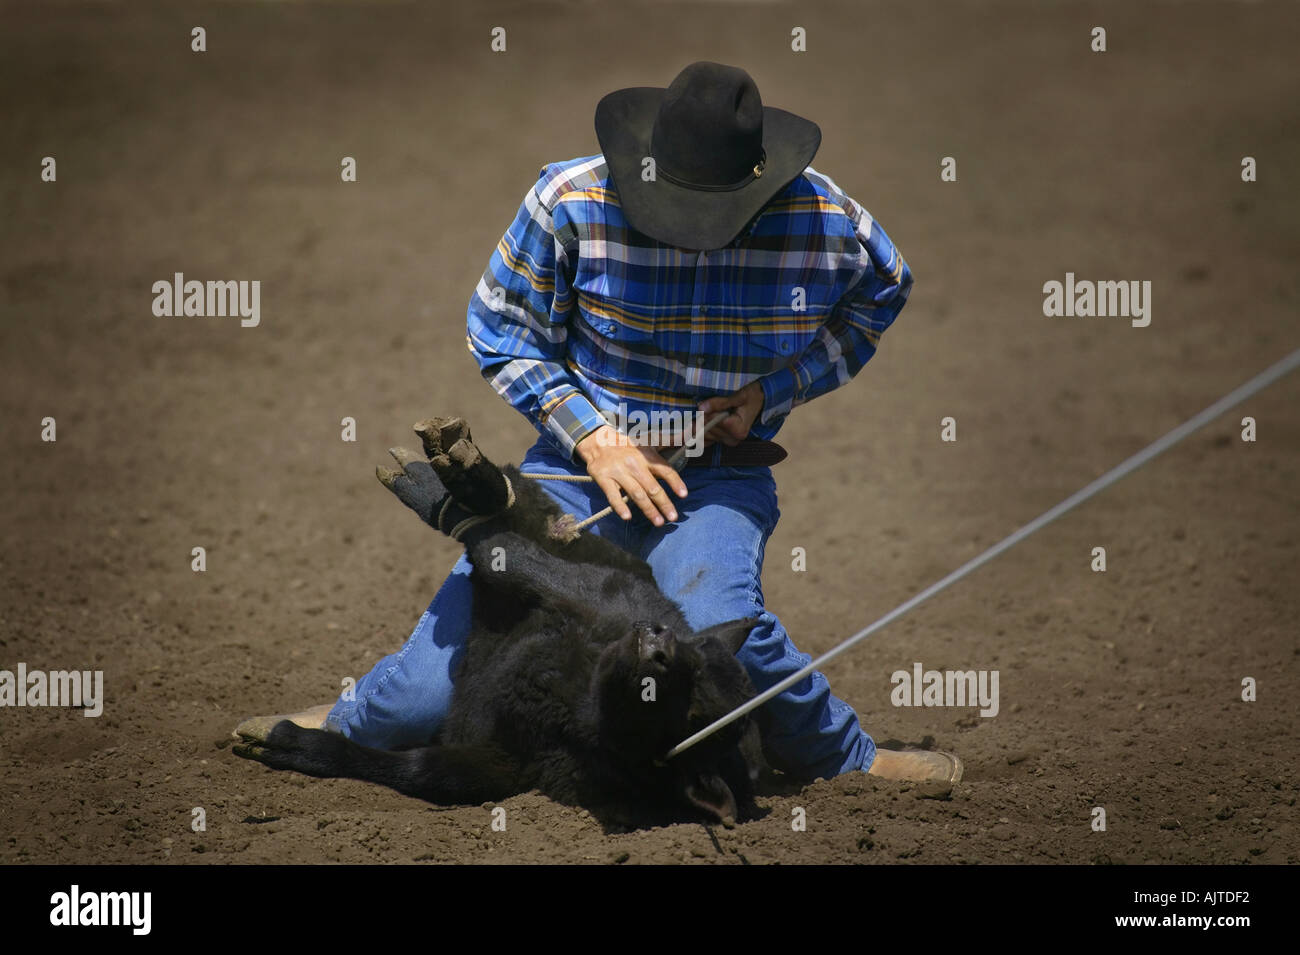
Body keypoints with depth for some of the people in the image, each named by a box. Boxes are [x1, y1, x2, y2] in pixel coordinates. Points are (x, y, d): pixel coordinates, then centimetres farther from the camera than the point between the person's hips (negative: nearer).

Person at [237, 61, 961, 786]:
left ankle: (848, 759, -9)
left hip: (723, 474, 0)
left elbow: (880, 298, 12)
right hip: (584, 456, 1)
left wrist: (771, 390, -3)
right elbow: (501, 333, 0)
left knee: (716, 621, -34)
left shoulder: (826, 222, -11)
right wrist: (593, 437, -12)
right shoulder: (571, 201, -14)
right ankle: (357, 721, 31)